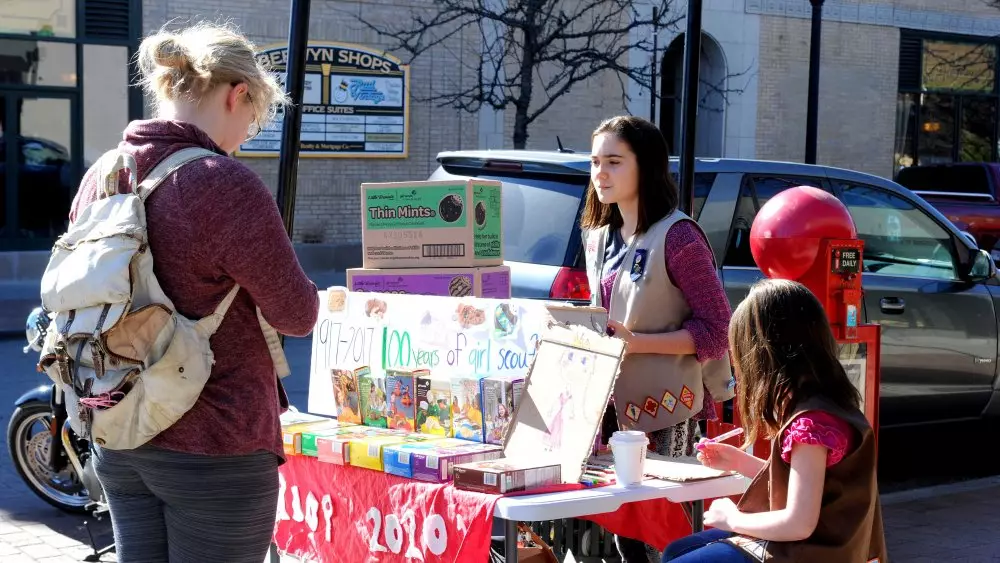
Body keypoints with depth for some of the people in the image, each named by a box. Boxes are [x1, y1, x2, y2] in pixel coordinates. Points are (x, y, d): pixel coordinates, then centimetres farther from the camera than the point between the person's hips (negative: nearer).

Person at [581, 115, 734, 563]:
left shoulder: (677, 236, -11)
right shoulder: (598, 239, 12)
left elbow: (715, 331, -12)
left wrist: (636, 343, -19)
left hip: (663, 410, -7)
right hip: (612, 404, 7)